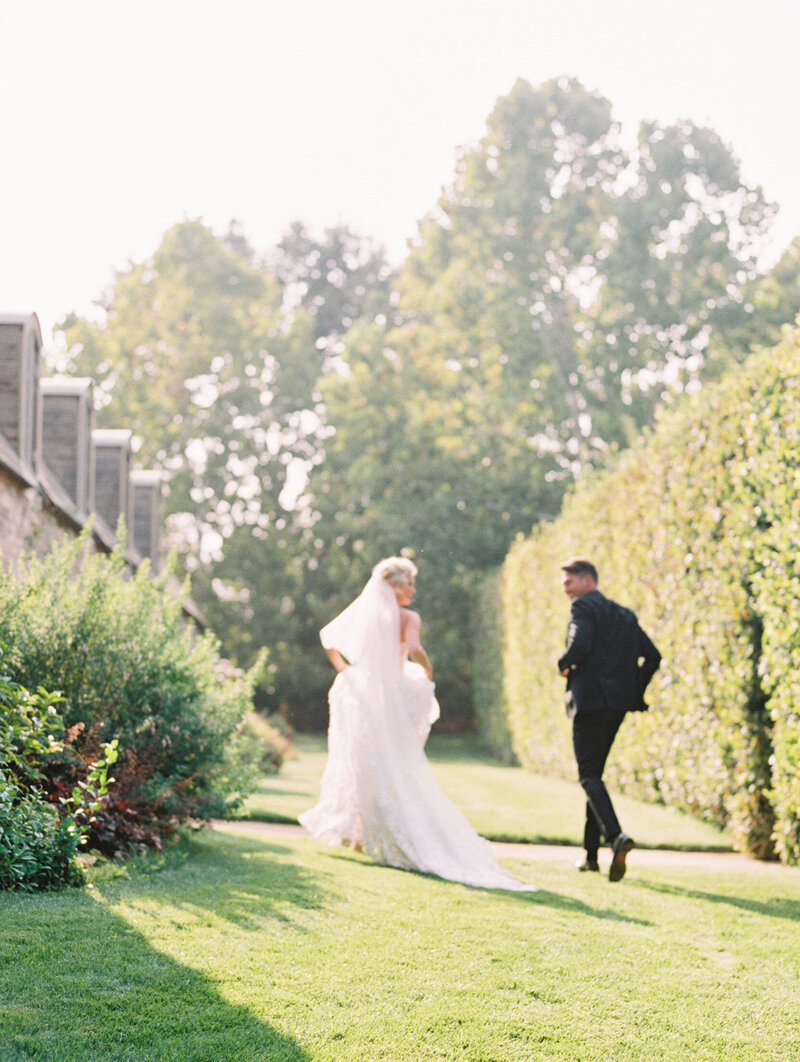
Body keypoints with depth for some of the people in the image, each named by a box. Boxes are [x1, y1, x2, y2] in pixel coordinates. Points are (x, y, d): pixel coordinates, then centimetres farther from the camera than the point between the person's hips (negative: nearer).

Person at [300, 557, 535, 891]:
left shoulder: (363, 611, 6)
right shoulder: (407, 618, -7)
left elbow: (329, 638, 2)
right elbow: (415, 651, -20)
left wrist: (343, 669, 11)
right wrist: (427, 675, -3)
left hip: (359, 695, 4)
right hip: (390, 697, -4)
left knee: (365, 764, 10)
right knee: (396, 767, 5)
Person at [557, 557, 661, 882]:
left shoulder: (583, 607, -5)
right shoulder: (624, 615, 19)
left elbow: (579, 646, -23)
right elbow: (652, 656, 16)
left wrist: (563, 665, -4)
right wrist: (635, 691, 17)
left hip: (590, 700, -8)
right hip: (618, 703, 8)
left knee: (589, 775, -8)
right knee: (594, 773, 16)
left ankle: (616, 836, -29)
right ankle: (590, 852, 19)